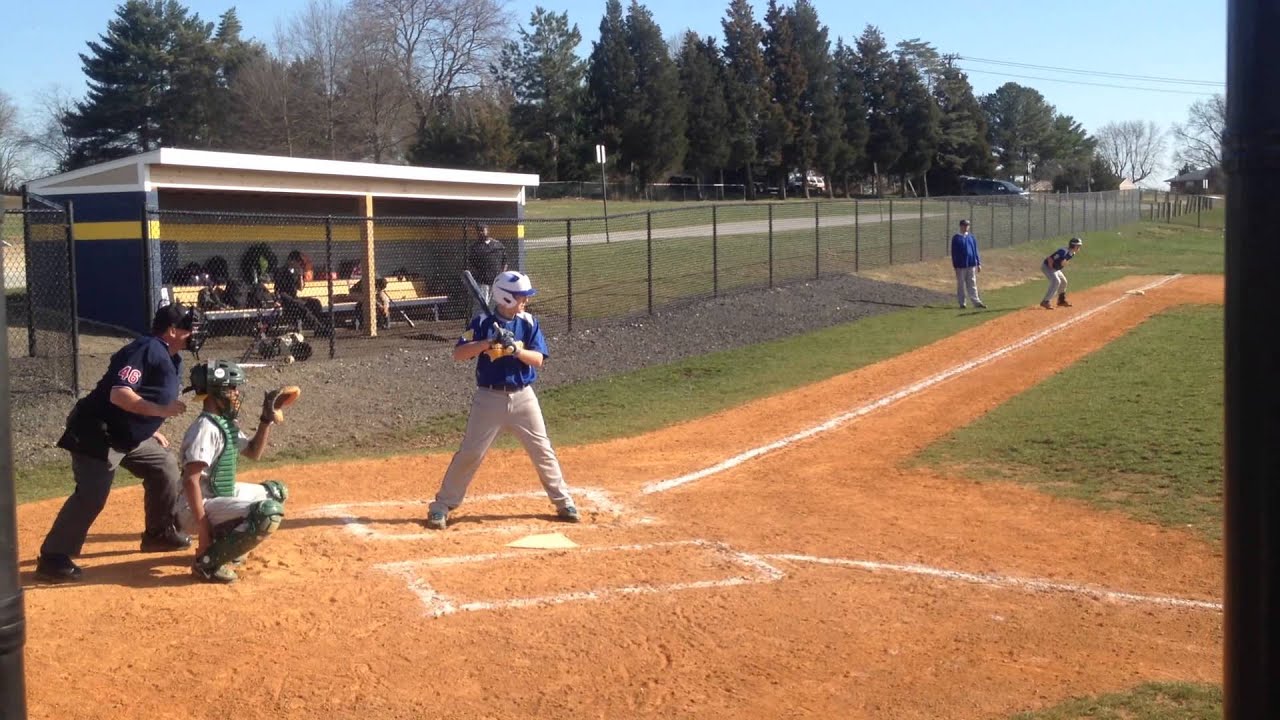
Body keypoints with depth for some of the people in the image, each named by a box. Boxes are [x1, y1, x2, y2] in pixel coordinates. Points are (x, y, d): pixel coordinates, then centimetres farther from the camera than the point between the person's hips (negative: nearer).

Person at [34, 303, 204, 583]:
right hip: (97, 434, -10)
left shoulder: (171, 358, 11)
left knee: (164, 468, 16)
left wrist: (152, 431, 20)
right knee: (91, 496, -16)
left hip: (130, 436, 10)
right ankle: (53, 558, -11)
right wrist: (159, 410, -37)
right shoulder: (148, 349, -20)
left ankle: (159, 532, 28)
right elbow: (118, 394, -30)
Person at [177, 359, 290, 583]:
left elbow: (253, 452, 23)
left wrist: (267, 420, 8)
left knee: (276, 492, 21)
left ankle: (223, 541, 15)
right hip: (198, 507, -10)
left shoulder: (227, 423, 8)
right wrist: (203, 529, -29)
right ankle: (208, 561, -16)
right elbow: (190, 481, -27)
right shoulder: (205, 429, -21)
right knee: (268, 513, -27)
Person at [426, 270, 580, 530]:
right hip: (489, 398, -2)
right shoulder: (482, 322, -6)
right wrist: (489, 342, -24)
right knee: (470, 453, -1)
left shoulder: (528, 323, 1)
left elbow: (538, 360, -6)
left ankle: (563, 502, 20)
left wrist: (514, 348, -23)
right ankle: (441, 506, 9)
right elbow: (458, 354, -13)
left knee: (543, 450, 7)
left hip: (523, 397, 3)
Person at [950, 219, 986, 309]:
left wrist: (978, 263, 8)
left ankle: (976, 302, 4)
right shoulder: (956, 238, -3)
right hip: (961, 265, -4)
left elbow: (975, 251, 13)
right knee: (961, 285, 4)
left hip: (971, 264, 4)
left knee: (972, 284, 5)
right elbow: (953, 253, -5)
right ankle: (961, 303, 10)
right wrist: (955, 265, -10)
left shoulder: (972, 237, 10)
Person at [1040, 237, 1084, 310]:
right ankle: (1045, 302, -26)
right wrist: (1051, 270, -20)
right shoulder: (1064, 252, -30)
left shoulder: (1072, 254, 0)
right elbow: (1050, 259, -30)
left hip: (1055, 268, 10)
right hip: (1047, 266, -10)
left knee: (1063, 282, 19)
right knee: (1056, 281, -25)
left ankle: (1061, 300, 36)